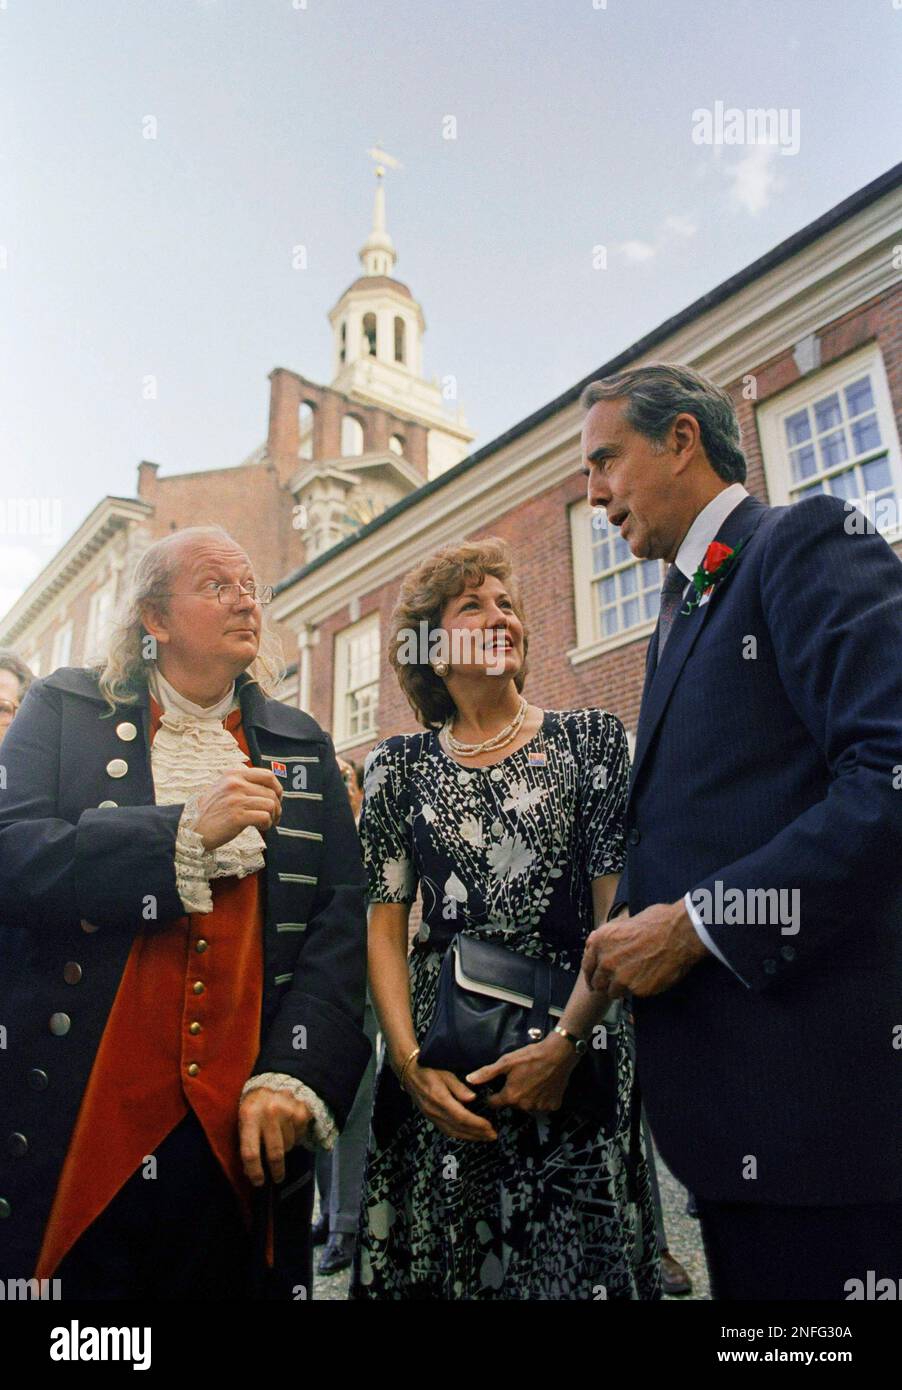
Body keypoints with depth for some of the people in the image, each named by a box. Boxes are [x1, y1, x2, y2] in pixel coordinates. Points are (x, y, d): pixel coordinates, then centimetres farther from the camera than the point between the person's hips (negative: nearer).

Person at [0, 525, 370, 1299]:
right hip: (75, 1126, -1)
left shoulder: (302, 747, 9)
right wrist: (186, 833, -19)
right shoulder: (65, 709, 4)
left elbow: (343, 916, 1)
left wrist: (294, 1077, -10)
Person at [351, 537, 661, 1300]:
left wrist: (565, 1044, -13)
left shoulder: (592, 738, 0)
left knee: (577, 1254, 6)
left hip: (571, 1050, -1)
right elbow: (384, 927, 3)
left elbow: (619, 912, -5)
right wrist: (410, 1060, -8)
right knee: (437, 1260, 11)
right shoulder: (397, 766, 4)